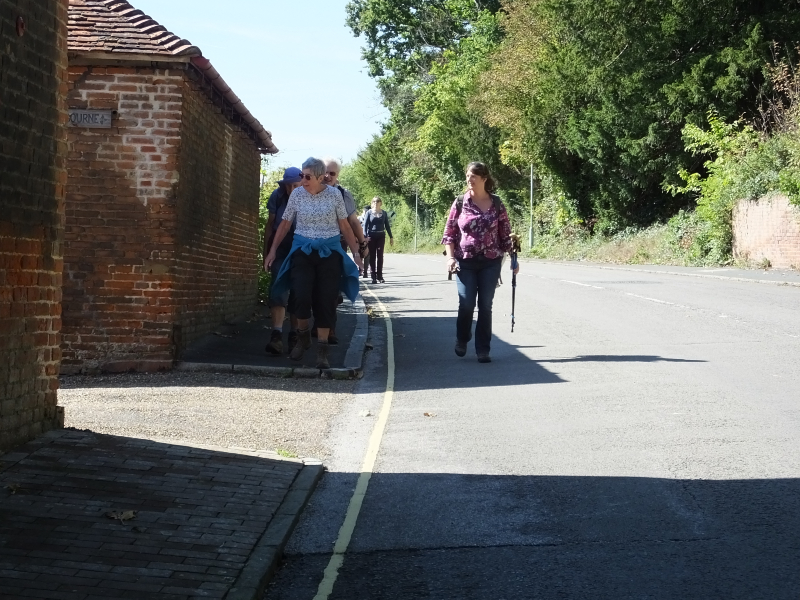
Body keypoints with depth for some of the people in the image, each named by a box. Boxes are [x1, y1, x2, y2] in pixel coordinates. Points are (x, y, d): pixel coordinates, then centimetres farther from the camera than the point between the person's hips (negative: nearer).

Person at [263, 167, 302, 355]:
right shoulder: (278, 197, -4)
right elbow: (270, 226, 4)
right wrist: (266, 254, 5)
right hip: (281, 252, 0)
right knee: (279, 291, -14)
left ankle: (294, 335, 21)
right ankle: (277, 335, -22)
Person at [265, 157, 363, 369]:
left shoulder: (334, 195, -2)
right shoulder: (297, 194, 0)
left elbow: (345, 226, 5)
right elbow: (285, 224, 7)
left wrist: (355, 252, 3)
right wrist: (273, 250, 6)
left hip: (329, 252, 0)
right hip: (303, 251, 0)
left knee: (326, 301, -2)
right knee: (302, 296, -15)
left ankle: (322, 350, 5)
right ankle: (303, 335, 13)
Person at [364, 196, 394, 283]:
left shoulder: (384, 213, 8)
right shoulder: (369, 213, 2)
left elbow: (387, 225, 11)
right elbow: (365, 225, -3)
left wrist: (391, 237, 8)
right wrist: (365, 236, -15)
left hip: (381, 236, 2)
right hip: (371, 236, -2)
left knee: (380, 256, 2)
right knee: (372, 257, 0)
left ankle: (379, 276, 7)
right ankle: (373, 277, 3)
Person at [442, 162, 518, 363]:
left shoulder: (496, 204, 2)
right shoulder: (460, 203, 0)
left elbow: (505, 233, 7)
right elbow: (449, 232, 3)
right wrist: (450, 257, -7)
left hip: (490, 262, 0)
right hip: (465, 261, 0)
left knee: (485, 306, 1)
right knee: (466, 303, -3)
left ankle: (483, 350, 8)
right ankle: (461, 340, 24)